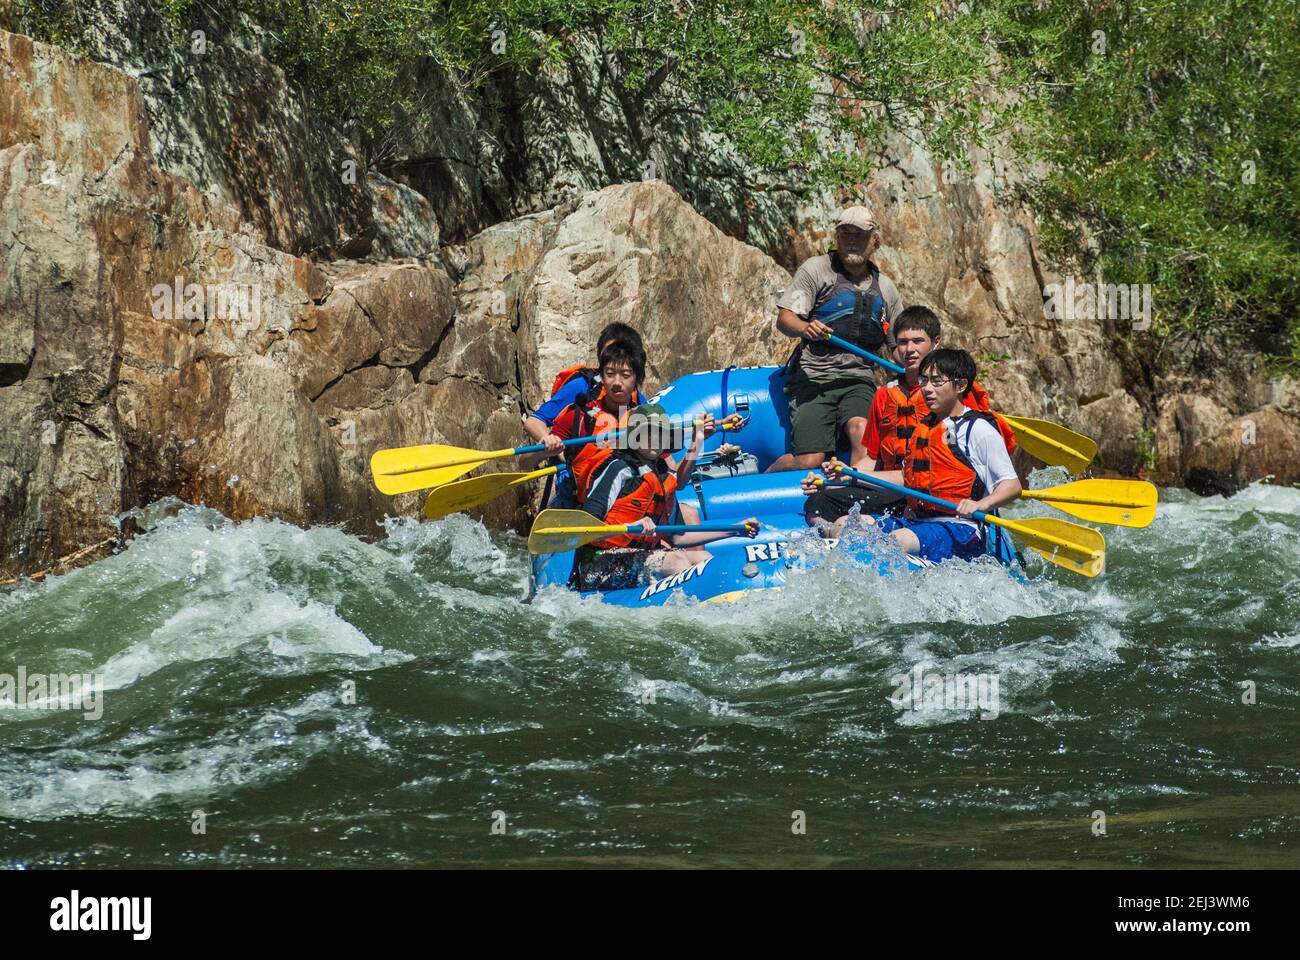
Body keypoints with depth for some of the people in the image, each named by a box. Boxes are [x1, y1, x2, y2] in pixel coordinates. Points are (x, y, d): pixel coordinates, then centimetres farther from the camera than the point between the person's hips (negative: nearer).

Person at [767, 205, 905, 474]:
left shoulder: (885, 288, 17)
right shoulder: (815, 269, 3)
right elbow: (783, 319, -5)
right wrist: (804, 328, -26)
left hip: (859, 381, 3)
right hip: (812, 380, -3)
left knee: (862, 430, -31)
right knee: (808, 461, -15)